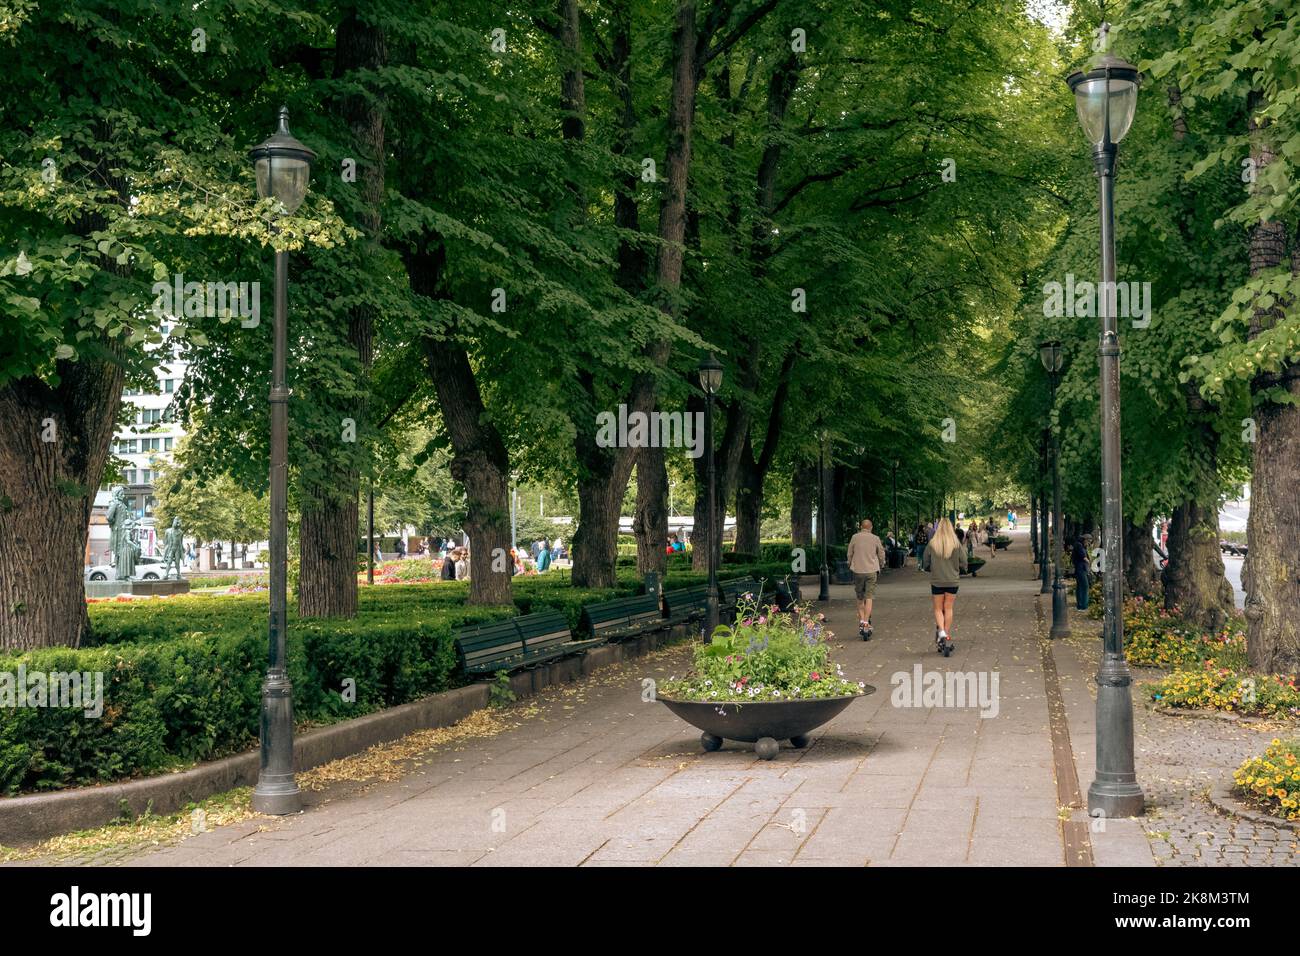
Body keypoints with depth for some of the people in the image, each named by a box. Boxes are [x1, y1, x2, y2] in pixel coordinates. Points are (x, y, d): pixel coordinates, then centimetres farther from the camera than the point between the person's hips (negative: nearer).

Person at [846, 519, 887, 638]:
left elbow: (849, 554, 5)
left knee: (860, 599, 13)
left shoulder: (855, 538, 0)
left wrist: (851, 565, 22)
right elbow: (881, 555, 8)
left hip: (857, 571, 1)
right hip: (871, 571, -1)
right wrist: (879, 566, 25)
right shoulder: (875, 539, 0)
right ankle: (866, 624, -10)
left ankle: (861, 622, 8)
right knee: (869, 598, -1)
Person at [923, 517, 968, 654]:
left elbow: (926, 564, 1)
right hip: (952, 581, 1)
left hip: (936, 581, -1)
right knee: (948, 608, 11)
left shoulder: (931, 544, -8)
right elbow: (963, 564, -2)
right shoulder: (957, 544, -7)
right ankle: (947, 636, 11)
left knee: (938, 608, 9)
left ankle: (941, 632, -13)